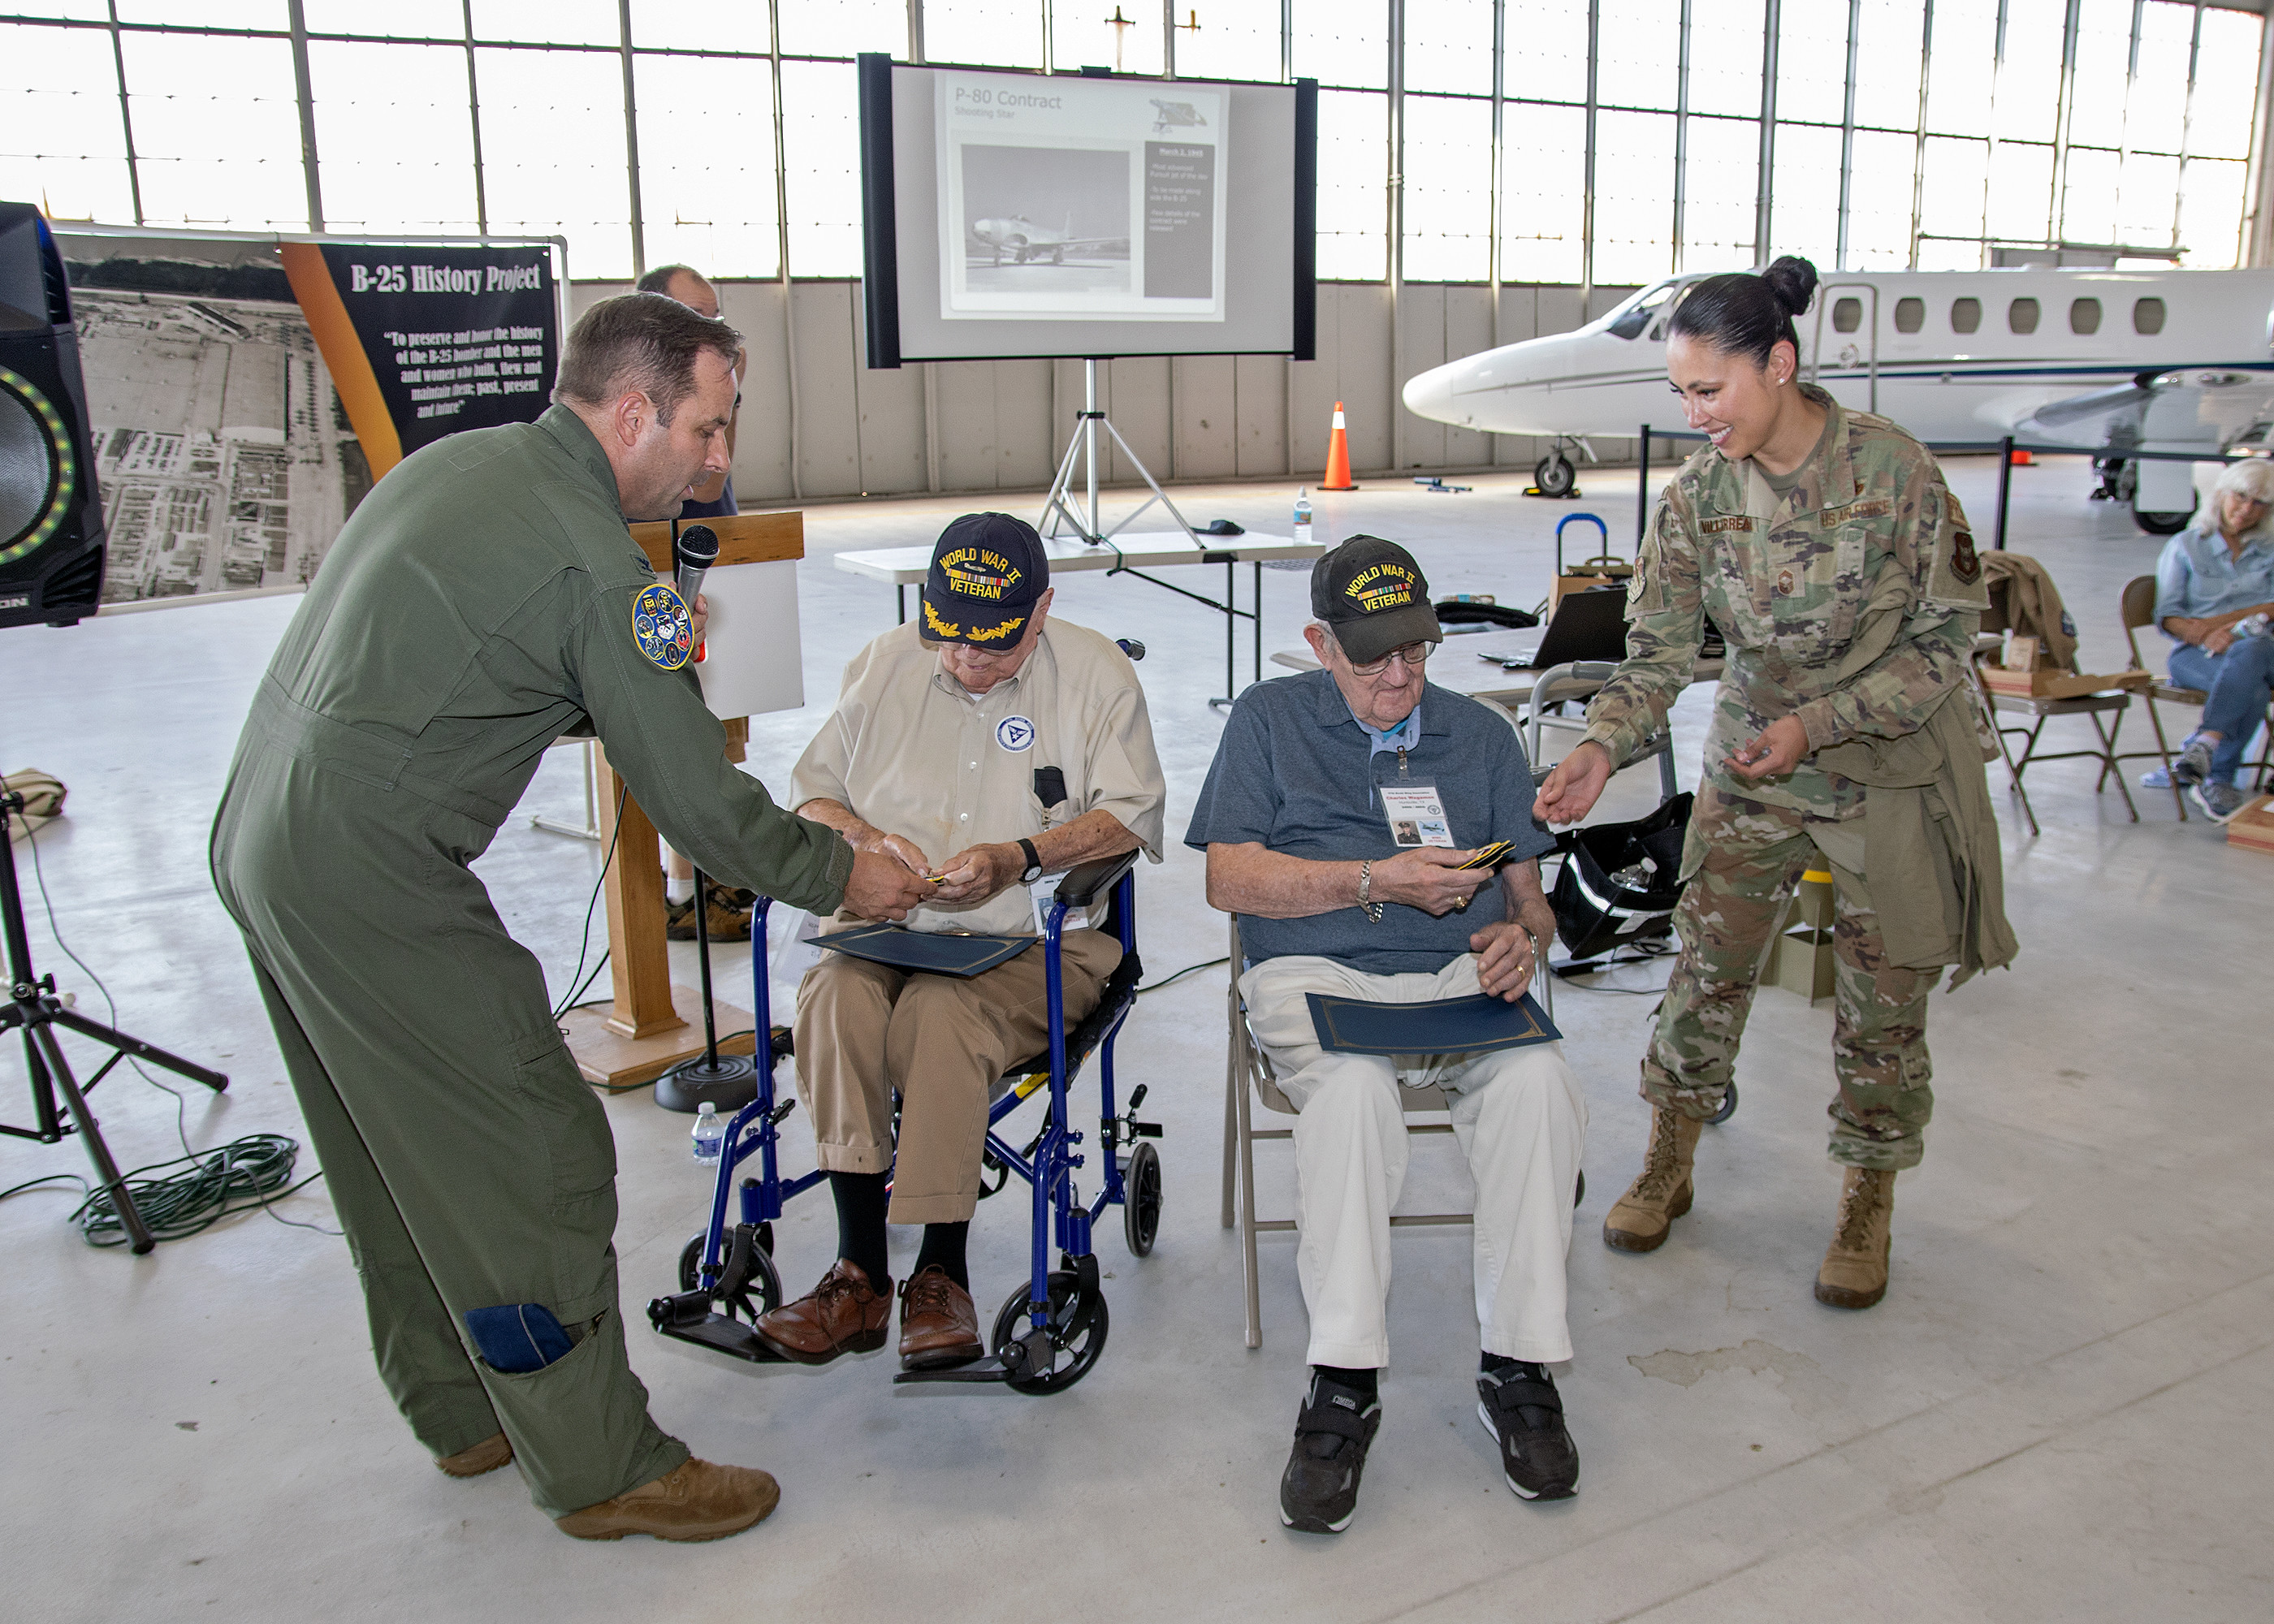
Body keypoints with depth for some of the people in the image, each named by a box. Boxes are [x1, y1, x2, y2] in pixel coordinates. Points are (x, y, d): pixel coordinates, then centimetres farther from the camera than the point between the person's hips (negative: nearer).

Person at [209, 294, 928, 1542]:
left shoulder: (457, 461, 12)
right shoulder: (588, 557, -16)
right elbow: (694, 799, -13)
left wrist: (649, 666, 13)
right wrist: (840, 875, 1)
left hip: (261, 837, 10)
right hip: (373, 884, -10)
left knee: (400, 1155, 20)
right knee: (534, 1166, -1)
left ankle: (464, 1413, 36)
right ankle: (601, 1470, 12)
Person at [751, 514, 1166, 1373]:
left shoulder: (1094, 673, 4)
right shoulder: (882, 666, 14)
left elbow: (1130, 816, -3)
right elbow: (811, 794, 17)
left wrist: (1021, 858, -17)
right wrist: (867, 840, -6)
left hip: (1032, 942, -3)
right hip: (887, 930, 3)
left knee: (940, 1011, -35)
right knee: (833, 997, -31)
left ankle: (941, 1272, -22)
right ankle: (860, 1270, -23)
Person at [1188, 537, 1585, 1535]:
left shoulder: (1481, 735, 23)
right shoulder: (1270, 719, 15)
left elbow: (1529, 893, 18)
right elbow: (1231, 878, 1)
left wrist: (1521, 936, -7)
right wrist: (1381, 880, -8)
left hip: (1463, 976, 3)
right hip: (1316, 975, -2)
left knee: (1537, 1082, -30)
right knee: (1353, 1089, -36)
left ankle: (1518, 1370, -20)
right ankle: (1342, 1386, -28)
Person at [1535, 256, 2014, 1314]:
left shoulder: (1893, 470, -18)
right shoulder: (1696, 497, -9)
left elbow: (1946, 635, -12)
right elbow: (1658, 652, -10)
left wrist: (1819, 723, -23)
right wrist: (1602, 747, -28)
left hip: (1891, 774, -2)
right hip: (1751, 765, 3)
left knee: (1884, 998, 7)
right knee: (1708, 965, 5)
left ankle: (1866, 1204, 27)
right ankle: (1668, 1165, 25)